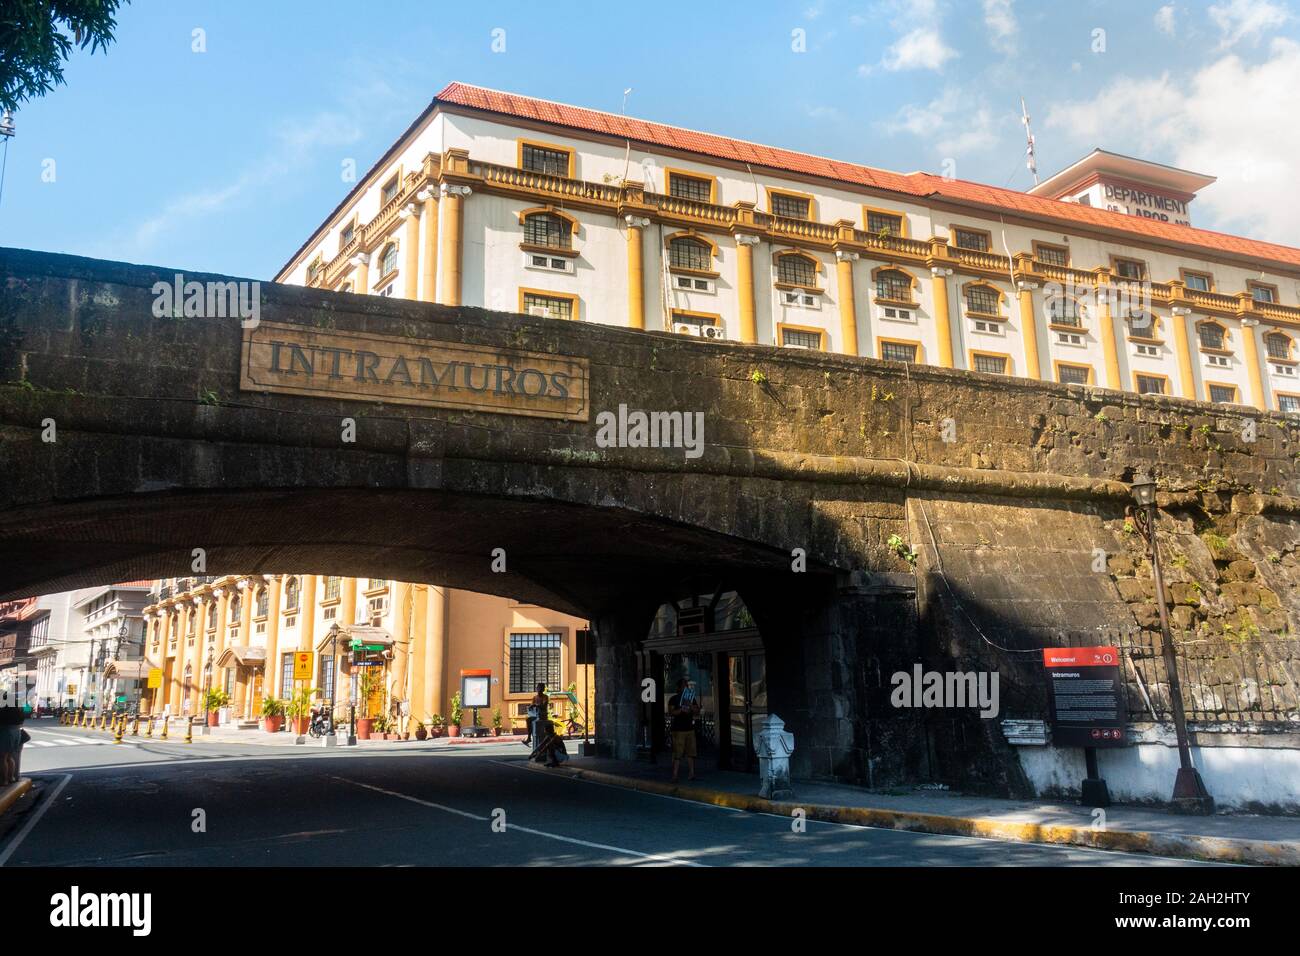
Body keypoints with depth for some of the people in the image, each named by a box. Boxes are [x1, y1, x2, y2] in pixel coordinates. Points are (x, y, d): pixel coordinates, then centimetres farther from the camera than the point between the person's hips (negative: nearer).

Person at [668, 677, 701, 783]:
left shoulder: (692, 698, 16)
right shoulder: (674, 699, 1)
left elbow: (697, 713, 10)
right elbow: (671, 713, -9)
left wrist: (691, 706, -8)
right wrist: (681, 709, -21)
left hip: (690, 729, 5)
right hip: (678, 730, -5)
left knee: (691, 753, 4)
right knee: (677, 754, -7)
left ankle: (691, 774, 10)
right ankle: (674, 775, -5)